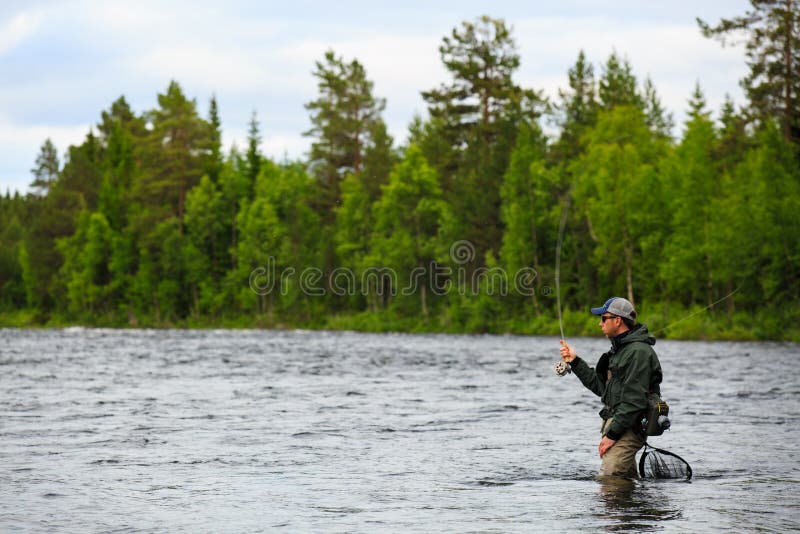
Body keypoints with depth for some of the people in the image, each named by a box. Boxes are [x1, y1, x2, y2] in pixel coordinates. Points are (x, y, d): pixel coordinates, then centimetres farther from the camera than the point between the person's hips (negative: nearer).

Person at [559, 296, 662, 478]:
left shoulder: (638, 352, -16)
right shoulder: (619, 349, 18)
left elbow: (634, 400, -21)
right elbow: (601, 386, 19)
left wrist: (612, 434, -21)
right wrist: (575, 361, 15)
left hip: (628, 428, -11)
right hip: (614, 423, 11)